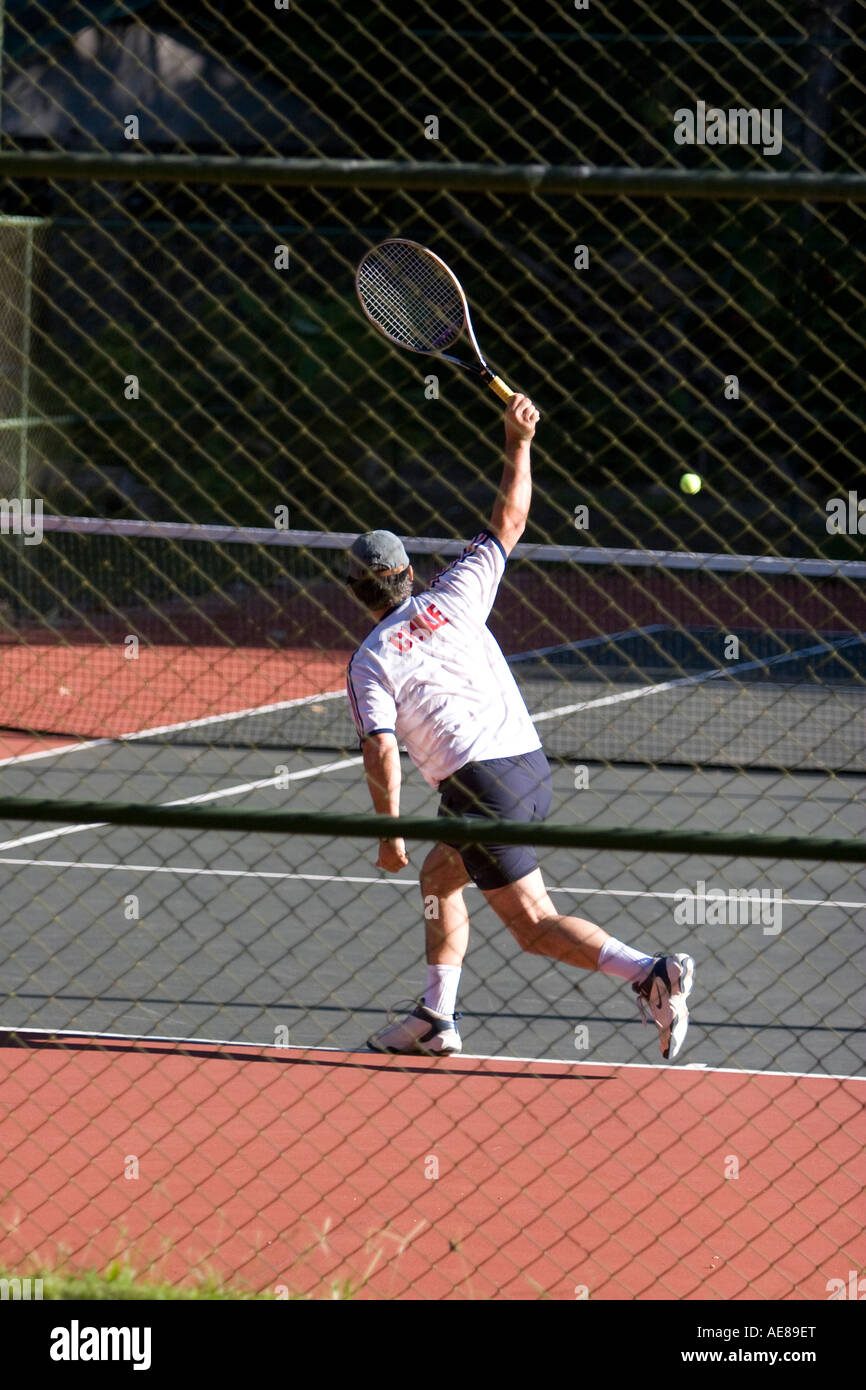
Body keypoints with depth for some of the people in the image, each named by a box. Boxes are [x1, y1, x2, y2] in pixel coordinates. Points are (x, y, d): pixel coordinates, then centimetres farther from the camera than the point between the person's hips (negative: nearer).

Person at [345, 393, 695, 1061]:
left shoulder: (369, 664, -2)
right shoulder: (453, 598, 10)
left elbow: (381, 752, -11)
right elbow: (510, 522, 15)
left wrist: (390, 830, -4)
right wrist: (518, 442, 18)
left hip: (480, 782, -7)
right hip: (531, 762, 7)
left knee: (534, 924, -6)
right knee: (440, 878, 26)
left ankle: (650, 973, -26)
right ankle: (436, 1019, 24)